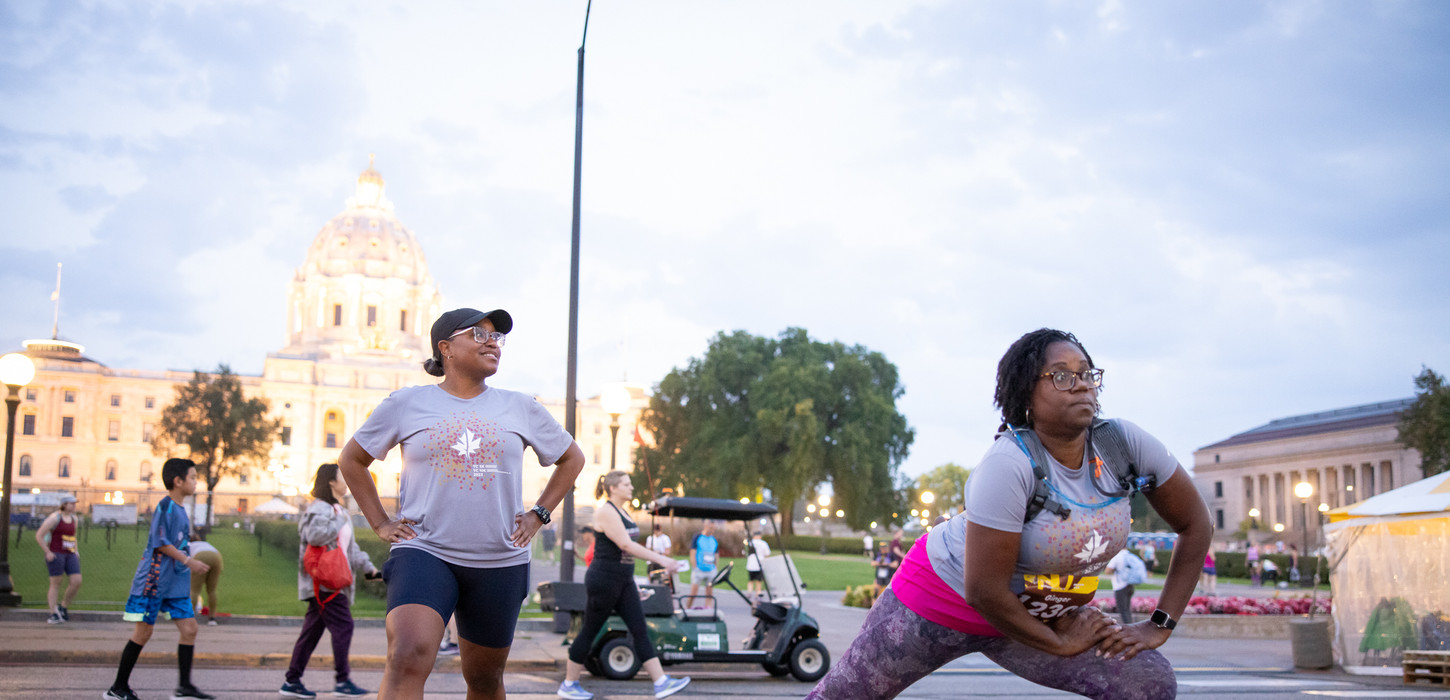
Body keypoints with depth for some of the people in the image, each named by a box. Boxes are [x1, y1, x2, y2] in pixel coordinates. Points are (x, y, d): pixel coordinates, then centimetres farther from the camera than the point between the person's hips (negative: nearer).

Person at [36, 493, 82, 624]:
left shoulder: (73, 518, 12)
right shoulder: (54, 518, -10)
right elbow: (39, 536, -10)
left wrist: (75, 550, 16)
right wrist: (47, 552, -13)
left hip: (70, 555, 6)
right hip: (55, 554, -6)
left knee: (76, 582, -6)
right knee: (56, 583, -3)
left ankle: (64, 606, 12)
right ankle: (54, 614, 4)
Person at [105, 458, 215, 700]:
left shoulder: (180, 509, 14)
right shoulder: (166, 506, -13)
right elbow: (161, 543, -19)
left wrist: (187, 576, 22)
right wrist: (189, 561, -18)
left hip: (176, 584, 8)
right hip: (154, 580, -8)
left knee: (189, 629, 2)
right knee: (143, 632, -1)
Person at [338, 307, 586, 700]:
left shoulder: (521, 409, 8)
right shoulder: (405, 405, 4)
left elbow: (572, 458, 22)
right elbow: (351, 459, 16)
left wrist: (538, 516, 12)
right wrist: (379, 523, 8)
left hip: (500, 562, 3)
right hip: (423, 552, -2)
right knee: (408, 656, -26)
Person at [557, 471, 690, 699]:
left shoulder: (622, 513, 14)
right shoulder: (605, 512, -15)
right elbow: (626, 545, -23)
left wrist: (633, 583, 21)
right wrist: (661, 559, -25)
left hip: (623, 582, 9)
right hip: (603, 581, -9)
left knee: (640, 631, 2)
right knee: (589, 632, 1)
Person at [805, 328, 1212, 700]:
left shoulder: (1125, 445, -16)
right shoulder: (1010, 464, -31)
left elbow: (1196, 524, -3)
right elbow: (983, 591, -29)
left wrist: (1159, 626, -6)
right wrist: (1058, 643, -16)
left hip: (1032, 616, 5)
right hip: (946, 596, -5)